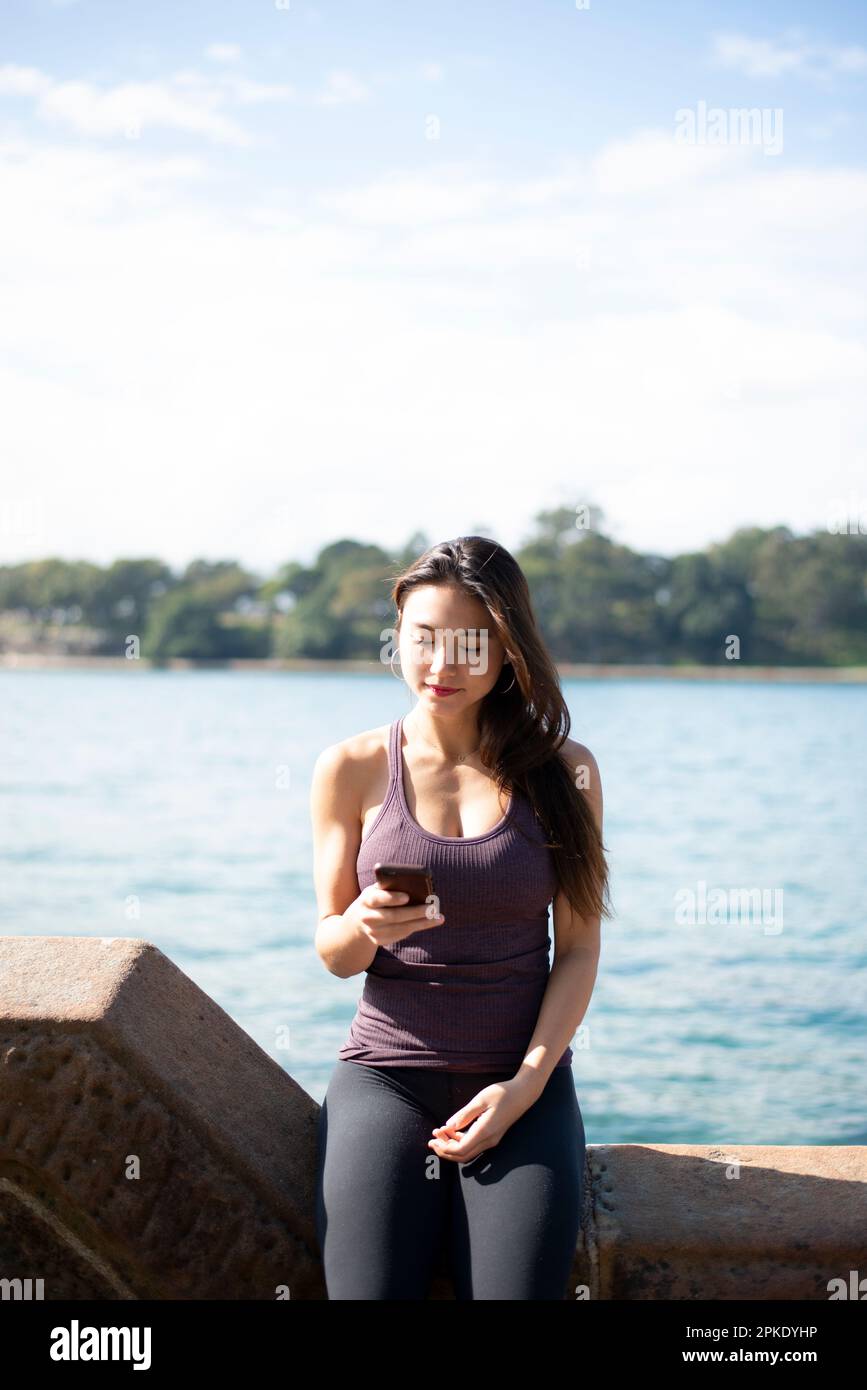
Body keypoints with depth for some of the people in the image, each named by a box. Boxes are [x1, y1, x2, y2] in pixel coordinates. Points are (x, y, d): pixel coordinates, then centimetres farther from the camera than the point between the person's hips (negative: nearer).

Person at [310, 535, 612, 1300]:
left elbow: (579, 949, 2)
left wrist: (525, 1082, -9)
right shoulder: (352, 769, 3)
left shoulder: (565, 770, 4)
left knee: (519, 1283, -21)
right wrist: (363, 929, -17)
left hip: (524, 1080, 0)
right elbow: (333, 955, 7)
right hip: (386, 1072, 0)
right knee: (373, 1286, -22)